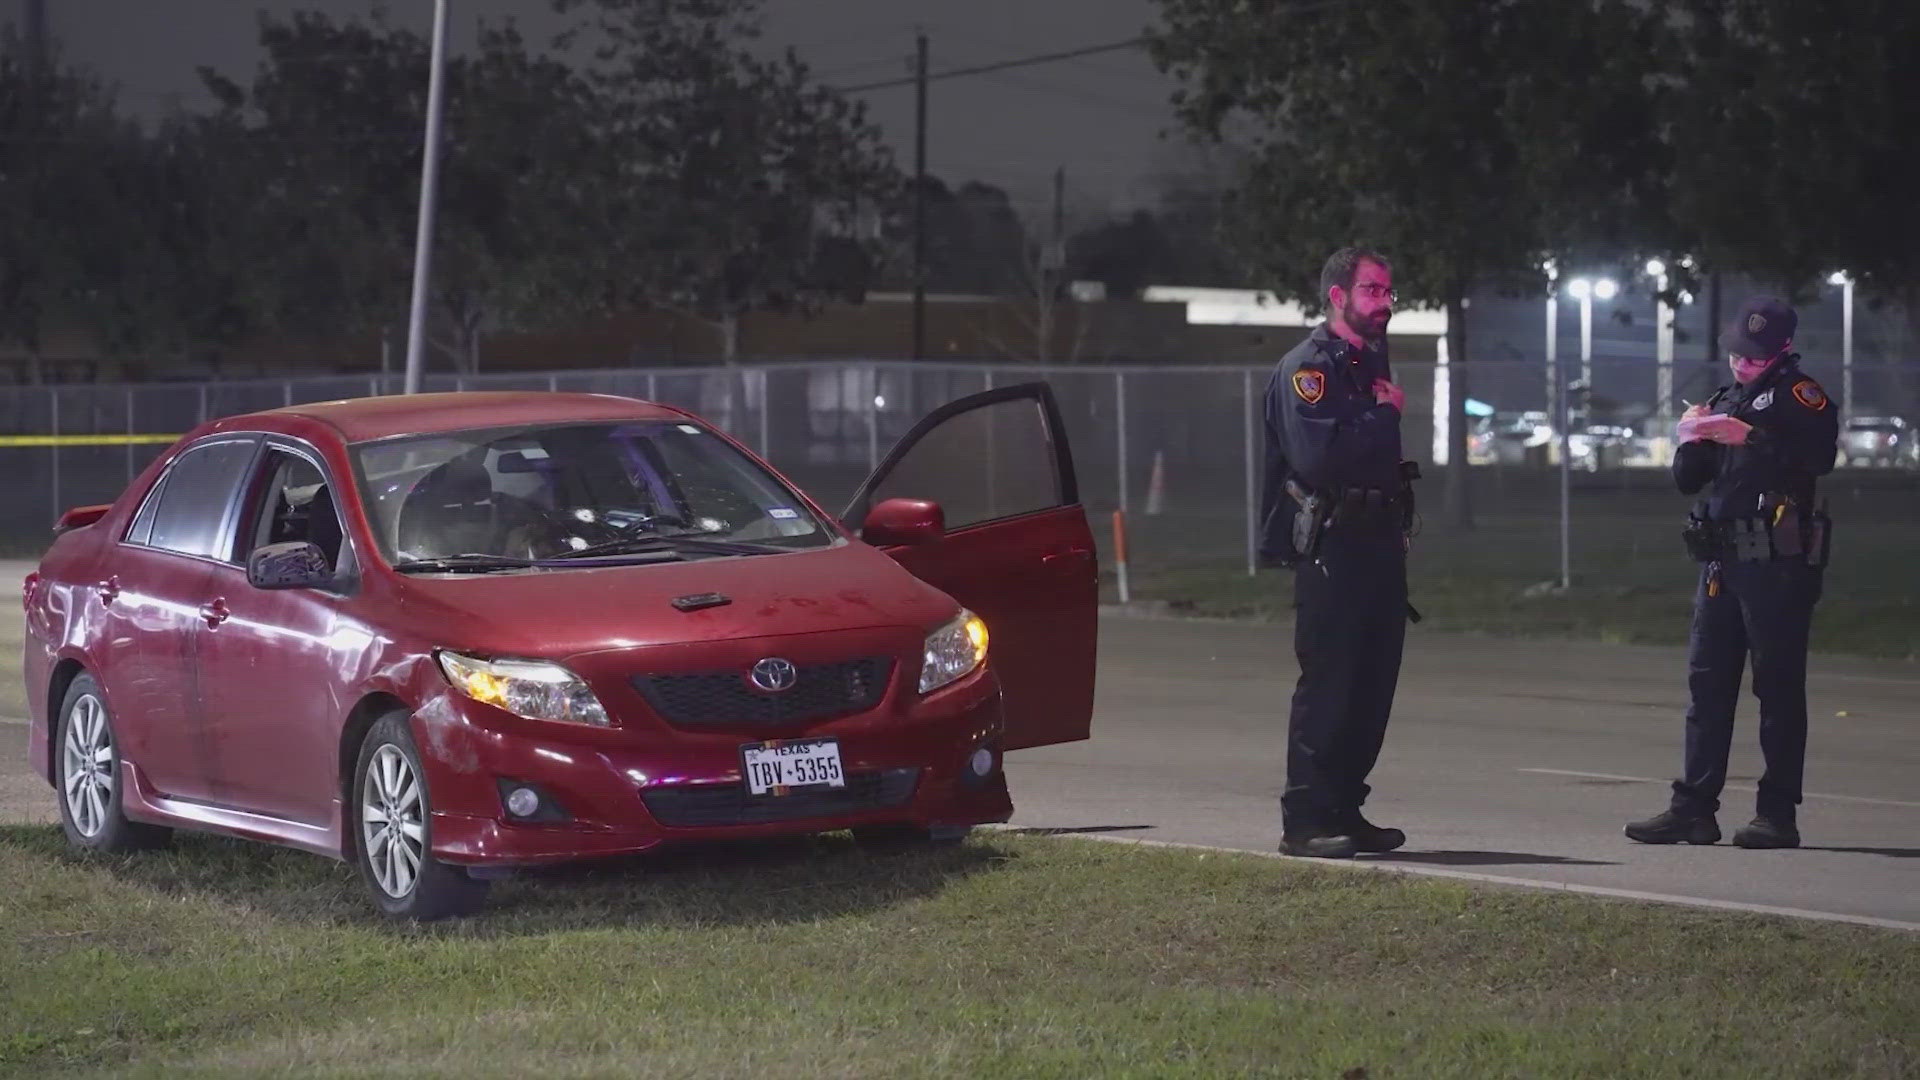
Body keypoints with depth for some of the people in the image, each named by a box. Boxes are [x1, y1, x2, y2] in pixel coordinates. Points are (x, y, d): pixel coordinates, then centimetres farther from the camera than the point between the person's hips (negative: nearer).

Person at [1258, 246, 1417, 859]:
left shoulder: (1372, 363, 20)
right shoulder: (1308, 368, -9)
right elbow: (1318, 453, -23)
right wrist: (1384, 415, -12)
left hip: (1379, 546, 9)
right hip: (1332, 549, -9)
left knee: (1373, 685, 8)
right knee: (1326, 684, -9)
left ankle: (1343, 809, 16)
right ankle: (1305, 821, -7)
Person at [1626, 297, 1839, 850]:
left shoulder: (1798, 395, -2)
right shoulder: (1724, 401, 22)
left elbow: (1820, 455, -21)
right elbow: (1687, 481, 20)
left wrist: (1749, 437, -24)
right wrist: (1690, 443, 0)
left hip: (1777, 564, -8)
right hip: (1722, 563, 8)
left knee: (1778, 685, -5)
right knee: (1708, 683, 6)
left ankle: (1778, 814, -4)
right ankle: (1694, 808, 9)